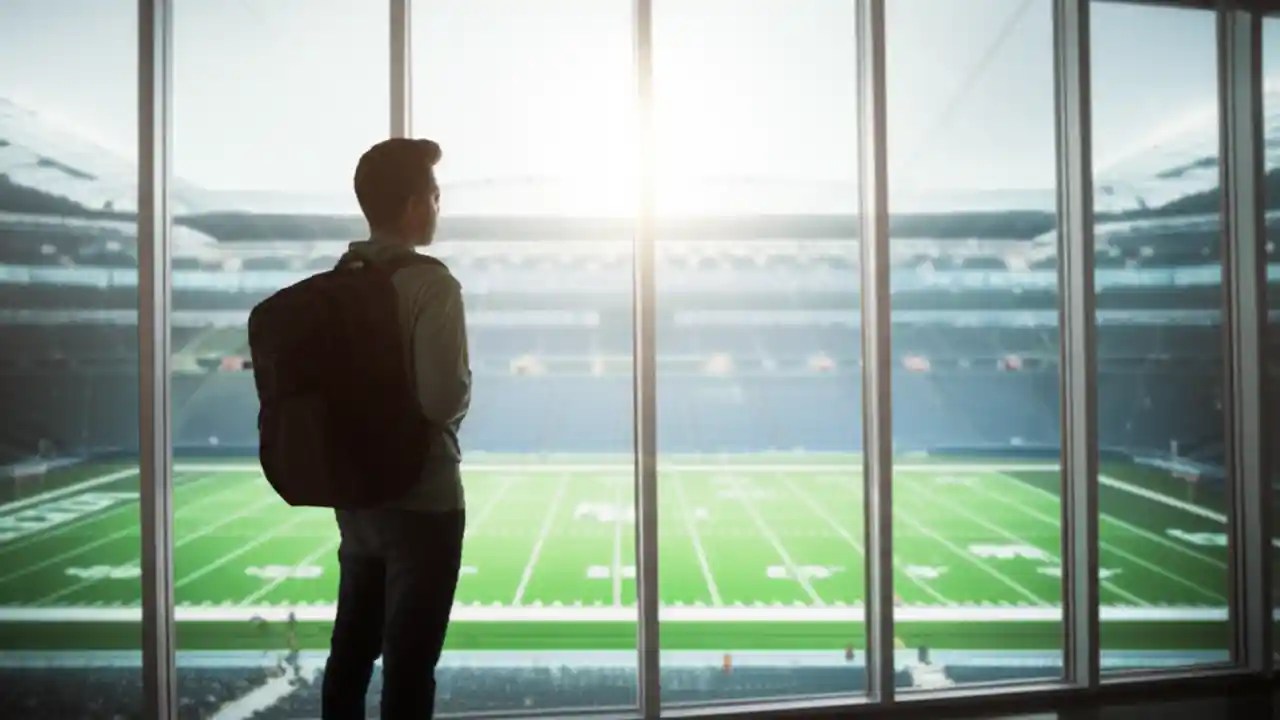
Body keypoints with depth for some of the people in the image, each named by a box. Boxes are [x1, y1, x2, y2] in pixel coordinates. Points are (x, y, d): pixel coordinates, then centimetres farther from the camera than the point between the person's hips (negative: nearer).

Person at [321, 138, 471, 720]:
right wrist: (464, 394, -3)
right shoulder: (431, 284, -16)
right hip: (421, 498, -7)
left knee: (350, 652, 18)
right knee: (409, 665, 3)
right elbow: (444, 398, -24)